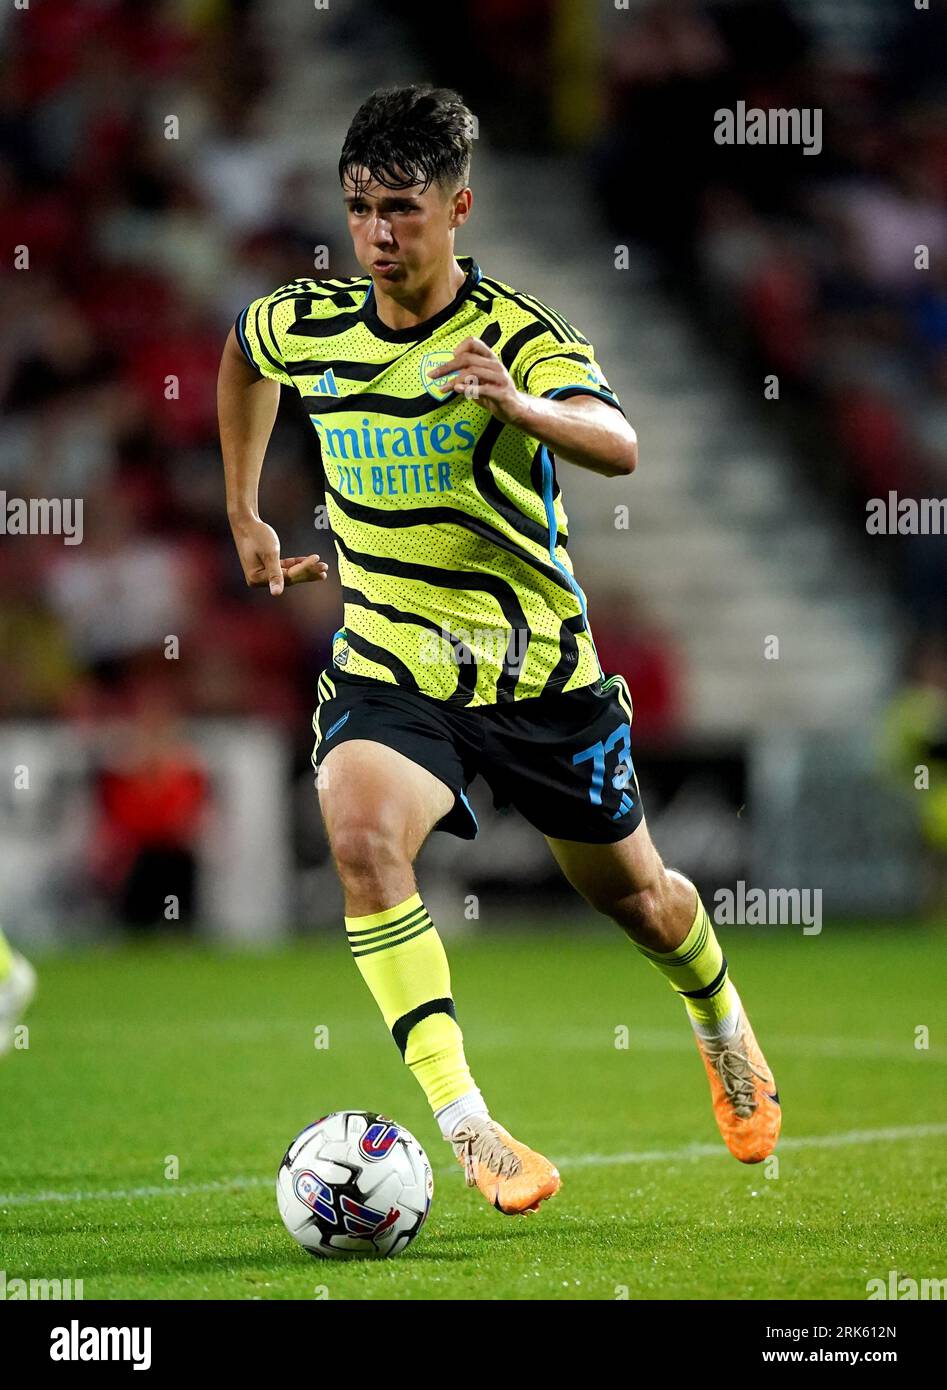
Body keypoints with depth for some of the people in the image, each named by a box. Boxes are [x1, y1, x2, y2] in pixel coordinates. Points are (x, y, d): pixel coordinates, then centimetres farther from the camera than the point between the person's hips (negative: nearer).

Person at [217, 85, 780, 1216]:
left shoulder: (519, 335, -18)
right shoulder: (306, 326, -4)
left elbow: (619, 447, -37)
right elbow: (242, 350, 23)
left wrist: (518, 405, -57)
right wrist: (245, 516, 22)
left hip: (538, 667, -2)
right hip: (388, 665, 2)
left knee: (626, 890, 16)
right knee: (360, 835, -30)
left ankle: (721, 1022, 53)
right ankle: (465, 1128, -32)